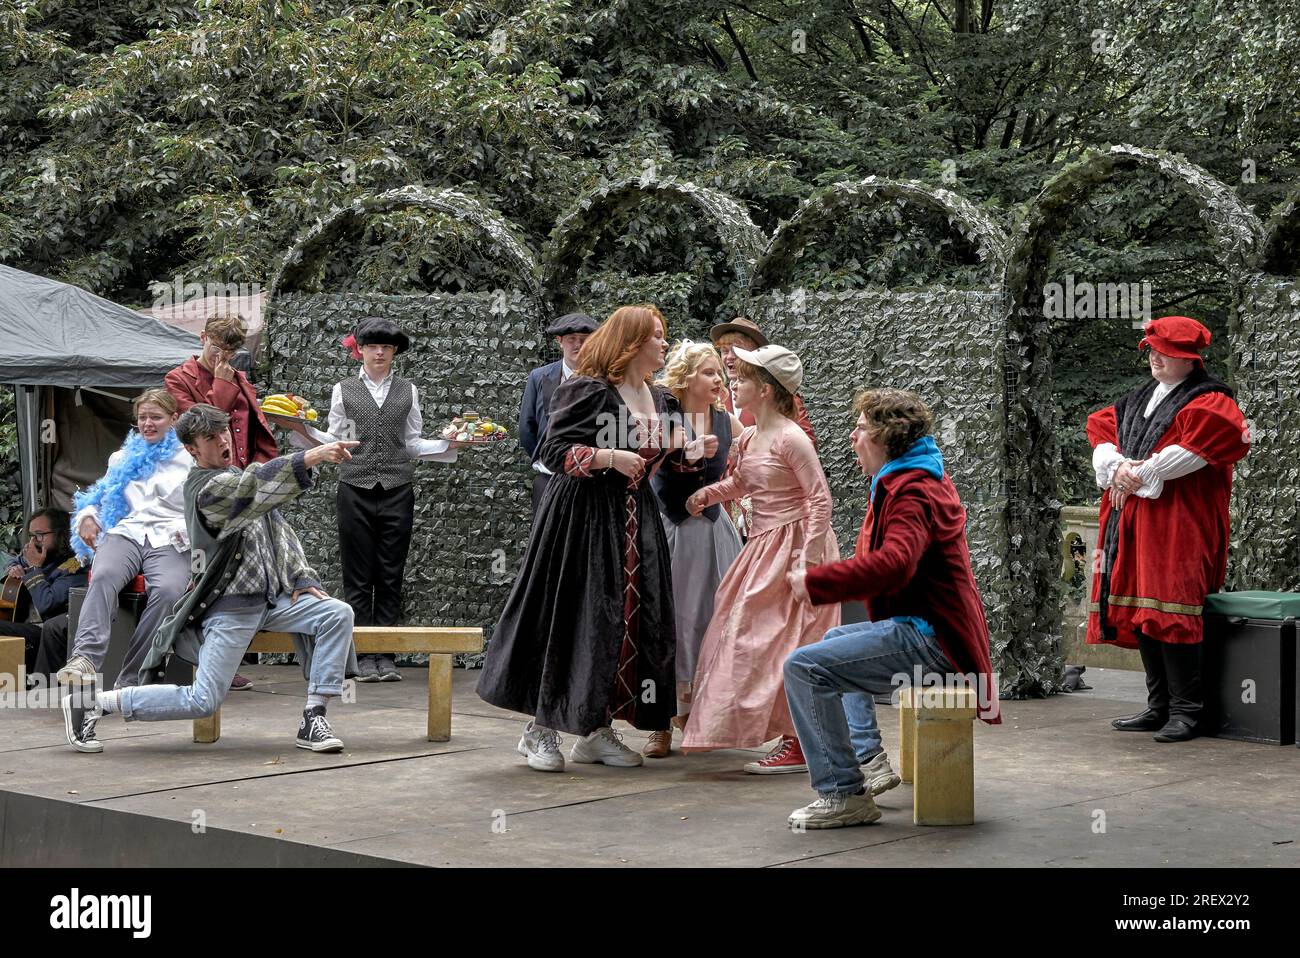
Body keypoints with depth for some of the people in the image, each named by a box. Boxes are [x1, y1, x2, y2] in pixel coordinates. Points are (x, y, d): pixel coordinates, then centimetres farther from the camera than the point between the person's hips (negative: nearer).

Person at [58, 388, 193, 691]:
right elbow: (100, 494, 37)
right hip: (126, 533, 3)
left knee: (167, 591, -36)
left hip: (169, 541, -3)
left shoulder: (190, 459, 15)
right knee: (103, 576, -34)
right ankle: (85, 658, -50)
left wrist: (186, 529, -14)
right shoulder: (123, 458, 30)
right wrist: (87, 516, 14)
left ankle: (131, 679, -35)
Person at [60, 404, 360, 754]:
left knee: (338, 614, -13)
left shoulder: (237, 475, 16)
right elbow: (253, 486, -33)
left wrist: (303, 579, 6)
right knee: (202, 702, -11)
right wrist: (310, 458, -44)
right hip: (231, 606, -8)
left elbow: (279, 532, 20)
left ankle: (313, 718, -11)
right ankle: (90, 703, 0)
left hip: (273, 597, 8)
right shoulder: (205, 489, -13)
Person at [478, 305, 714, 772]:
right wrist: (610, 458, -24)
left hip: (635, 519, 8)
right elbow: (554, 452, -14)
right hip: (584, 517, -8)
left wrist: (691, 452, 2)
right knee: (572, 618, -7)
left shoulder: (659, 399, 14)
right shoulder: (586, 391, -11)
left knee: (631, 620, 5)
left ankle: (596, 730, 14)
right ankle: (542, 729, 2)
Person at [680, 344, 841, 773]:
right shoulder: (748, 438, 10)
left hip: (792, 543, -9)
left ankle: (798, 745, -3)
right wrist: (705, 495, 13)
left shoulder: (791, 439, -16)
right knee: (754, 638, 10)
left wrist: (807, 559, -22)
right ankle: (792, 735, 18)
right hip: (763, 545, 9)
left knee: (786, 643, -8)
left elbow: (821, 499, -17)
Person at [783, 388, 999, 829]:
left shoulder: (914, 492, -16)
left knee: (804, 667, -21)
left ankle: (844, 793, -17)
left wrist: (815, 582, -28)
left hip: (927, 637, -12)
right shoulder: (906, 482, 20)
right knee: (835, 641, 35)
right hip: (929, 627, 12)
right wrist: (822, 581, 16)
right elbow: (885, 560, 29)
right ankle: (869, 760, 23)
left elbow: (892, 565, -33)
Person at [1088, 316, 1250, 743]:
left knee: (1169, 612, -15)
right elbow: (1100, 431, 14)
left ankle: (1186, 711, -9)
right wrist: (1117, 466, -8)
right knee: (1139, 613, 7)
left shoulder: (1207, 401, -2)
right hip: (1131, 518, 8)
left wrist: (1142, 473, -15)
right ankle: (1159, 707, 14)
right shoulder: (1136, 400, 22)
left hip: (1178, 520, -8)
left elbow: (1199, 447, -18)